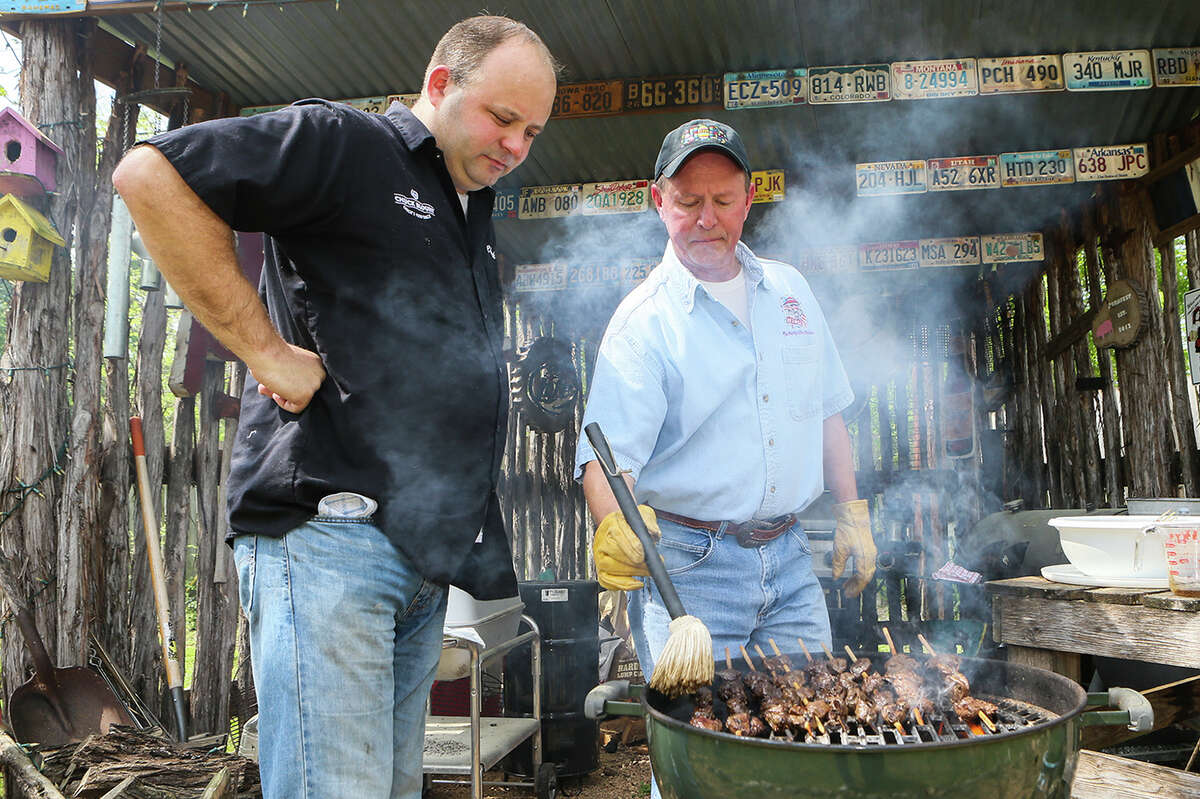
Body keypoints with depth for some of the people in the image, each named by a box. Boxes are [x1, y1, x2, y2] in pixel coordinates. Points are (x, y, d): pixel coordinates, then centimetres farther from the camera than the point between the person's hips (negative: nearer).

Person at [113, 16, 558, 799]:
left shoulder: (474, 215, 21)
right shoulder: (346, 145, -5)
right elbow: (151, 174, -15)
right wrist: (265, 348, -16)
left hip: (426, 547, 8)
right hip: (329, 535, -8)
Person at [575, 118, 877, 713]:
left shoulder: (789, 291, 11)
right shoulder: (643, 321, -7)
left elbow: (826, 414, 19)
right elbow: (606, 456, -17)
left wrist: (852, 516, 15)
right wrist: (615, 526, -37)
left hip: (790, 558, 5)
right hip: (689, 566, -4)